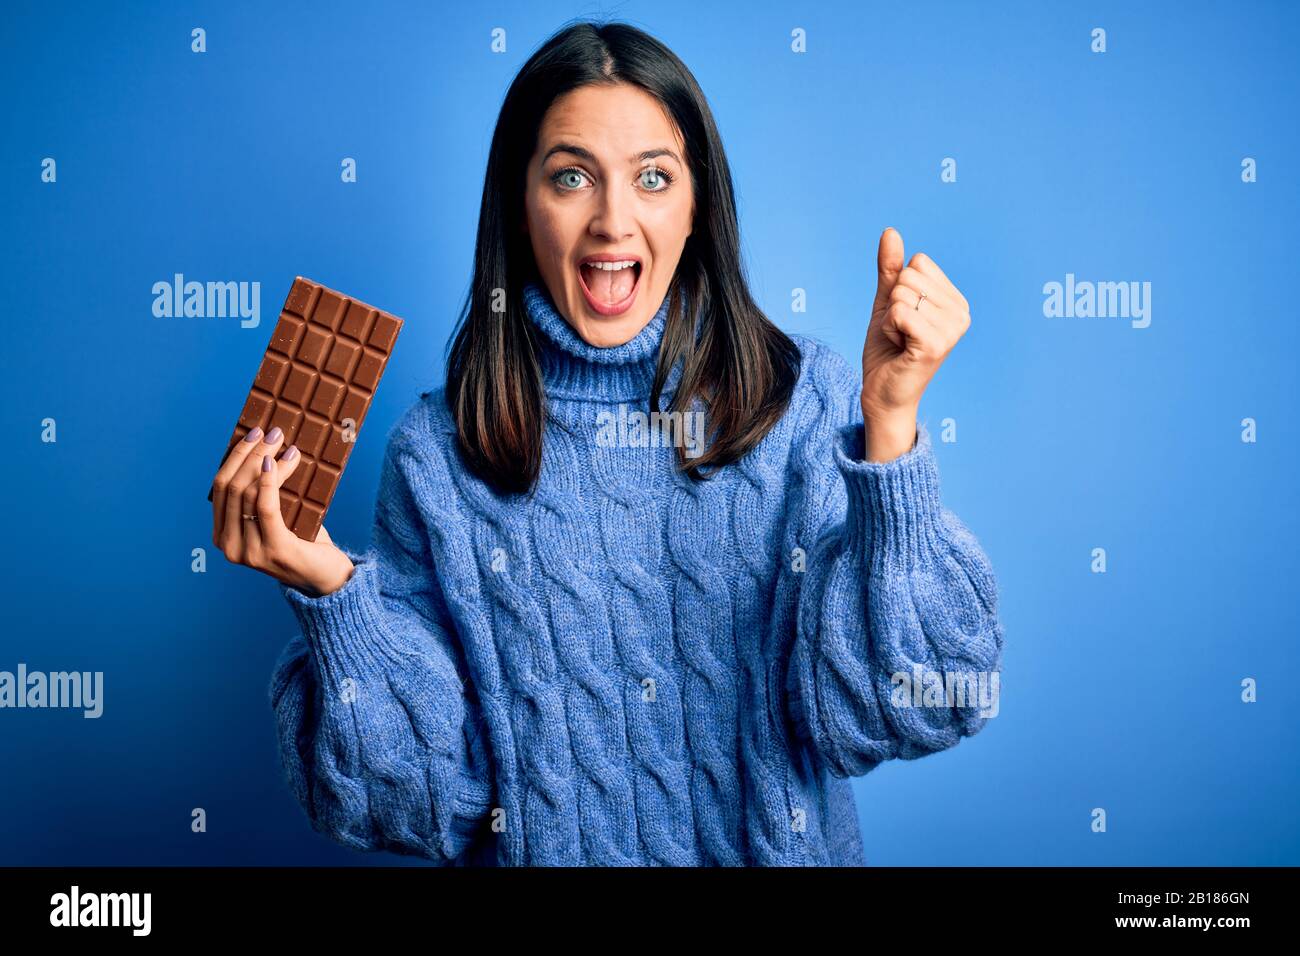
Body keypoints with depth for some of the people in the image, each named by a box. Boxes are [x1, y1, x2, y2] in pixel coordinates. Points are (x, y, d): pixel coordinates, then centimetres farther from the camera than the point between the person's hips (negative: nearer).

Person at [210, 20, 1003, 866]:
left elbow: (879, 717, -12)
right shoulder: (438, 453, -4)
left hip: (779, 846, 0)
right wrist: (330, 590, -18)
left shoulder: (808, 400, -5)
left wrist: (889, 424, -20)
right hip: (541, 849, 1)